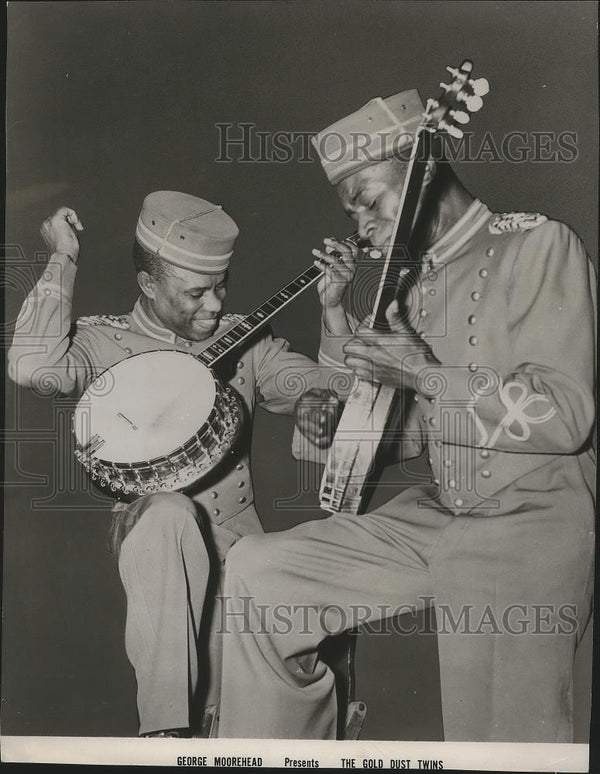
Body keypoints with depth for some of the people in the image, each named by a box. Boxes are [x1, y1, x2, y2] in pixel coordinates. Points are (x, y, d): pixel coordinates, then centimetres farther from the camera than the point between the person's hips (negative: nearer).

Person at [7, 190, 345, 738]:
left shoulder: (241, 339, 8)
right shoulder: (105, 341, -1)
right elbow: (32, 367, -23)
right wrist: (63, 260, -15)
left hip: (234, 527, 3)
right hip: (149, 530, -2)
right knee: (169, 513, -38)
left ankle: (220, 718, 16)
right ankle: (163, 728, -30)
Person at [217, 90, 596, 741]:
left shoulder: (539, 245, -8)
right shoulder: (416, 283, 13)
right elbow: (404, 434, 10)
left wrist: (427, 375, -18)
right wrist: (338, 320, 3)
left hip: (531, 525, -6)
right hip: (435, 516, 7)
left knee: (498, 745, -12)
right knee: (254, 571, 0)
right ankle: (287, 740, 16)